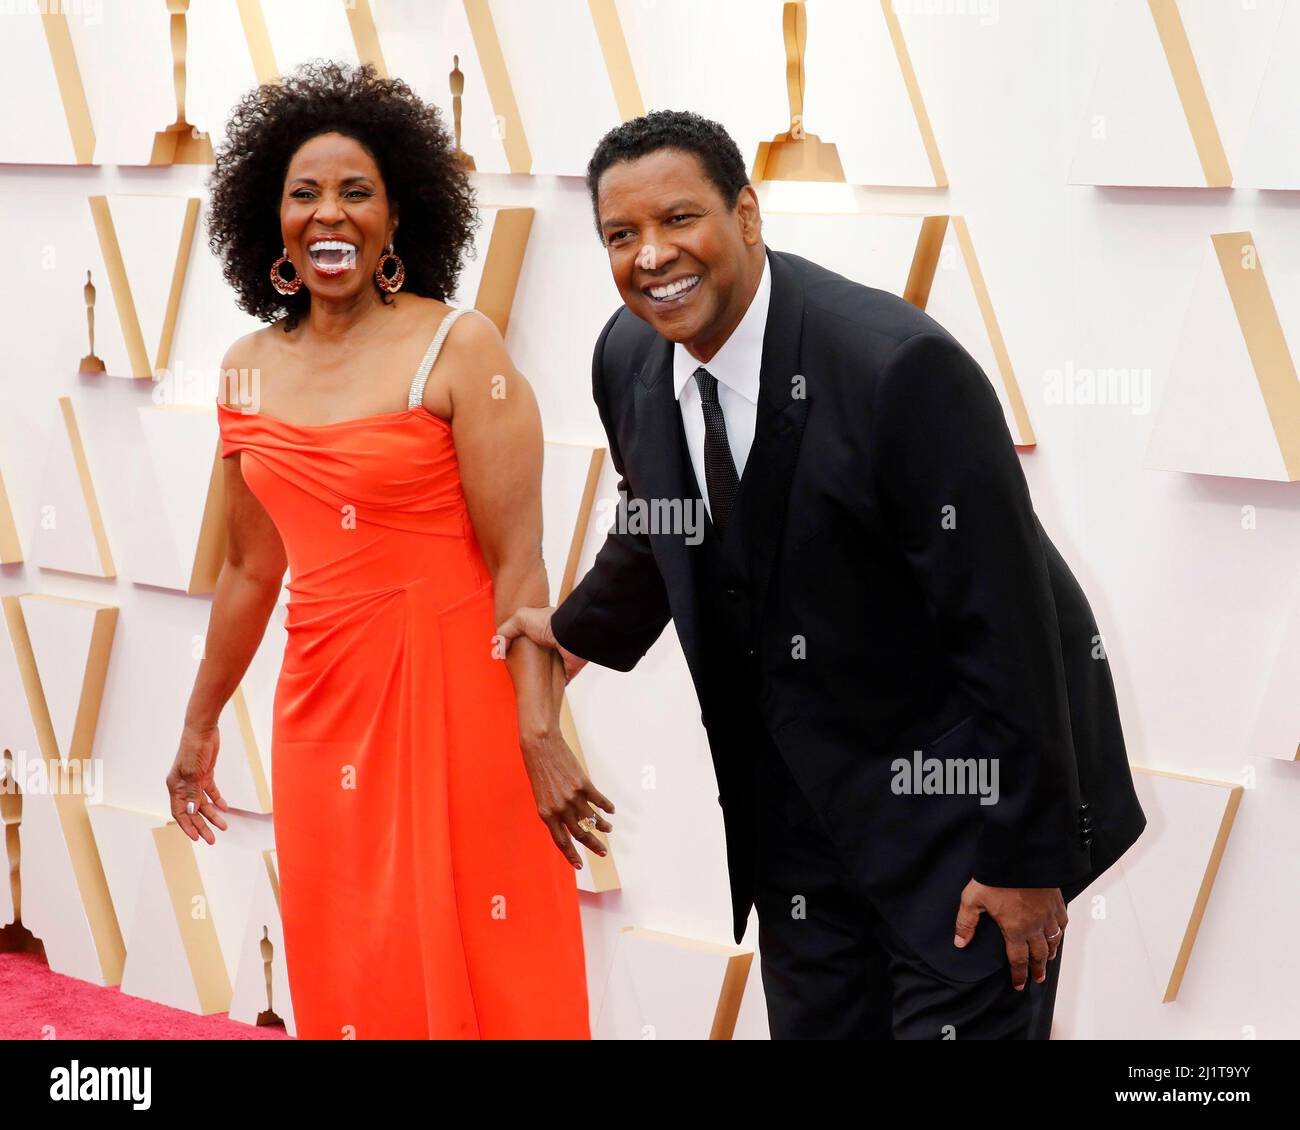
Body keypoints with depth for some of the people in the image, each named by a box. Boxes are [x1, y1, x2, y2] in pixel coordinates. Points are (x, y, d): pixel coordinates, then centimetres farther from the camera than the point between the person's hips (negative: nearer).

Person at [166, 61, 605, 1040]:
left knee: (482, 986, 3)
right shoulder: (249, 370, 7)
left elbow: (516, 561, -13)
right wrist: (201, 723, 22)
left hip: (460, 700, -5)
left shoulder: (458, 349, -9)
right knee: (350, 986, 13)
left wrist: (539, 736, -19)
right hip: (324, 709, 5)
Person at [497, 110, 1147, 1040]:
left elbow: (1005, 619, -23)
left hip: (957, 784, -6)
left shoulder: (900, 366, -27)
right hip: (796, 791, 6)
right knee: (813, 1024, 14)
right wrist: (582, 629, 29)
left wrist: (1026, 855, -19)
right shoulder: (630, 359, -5)